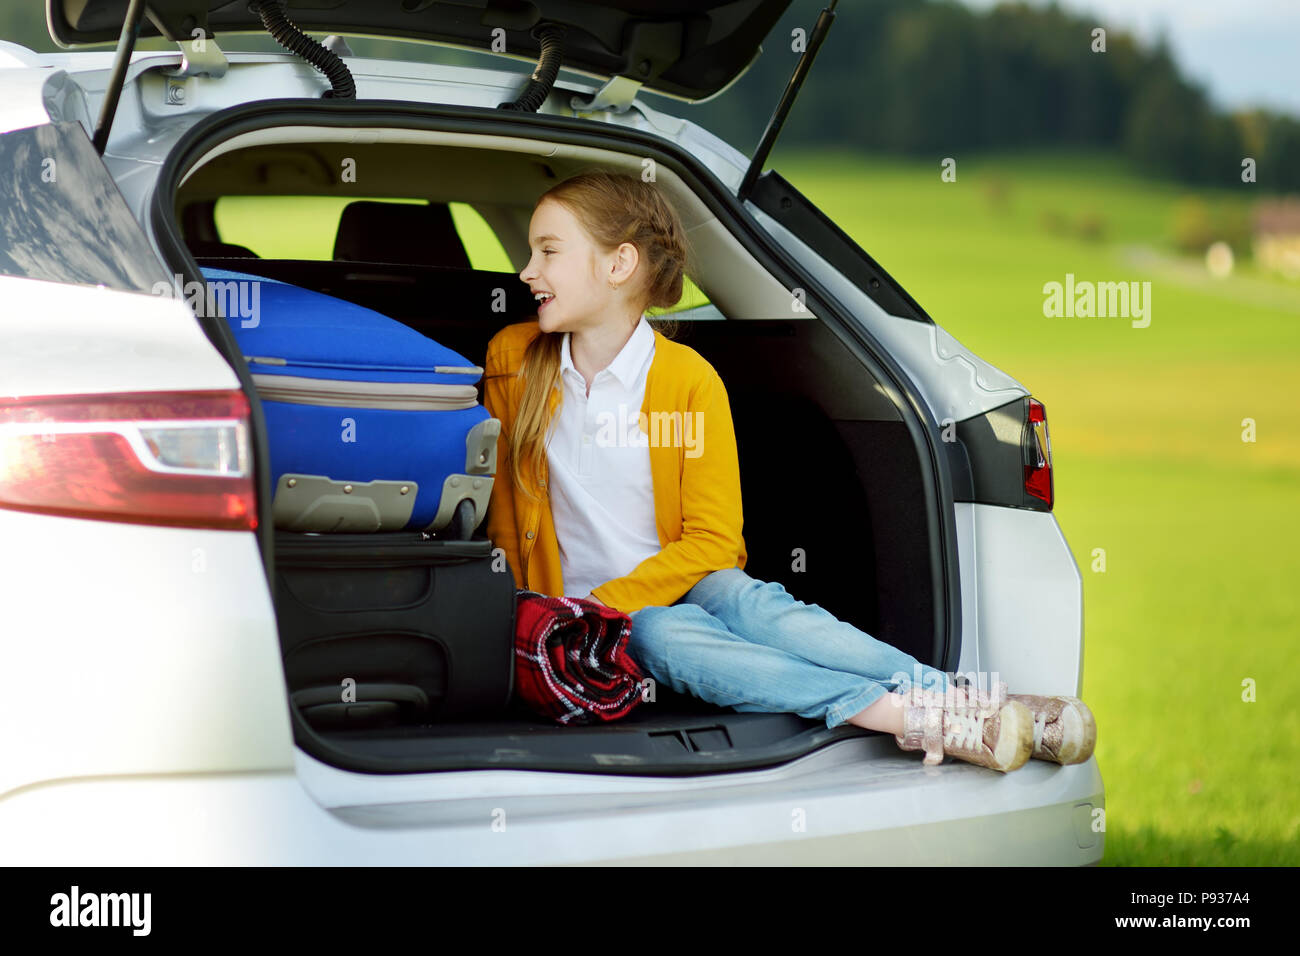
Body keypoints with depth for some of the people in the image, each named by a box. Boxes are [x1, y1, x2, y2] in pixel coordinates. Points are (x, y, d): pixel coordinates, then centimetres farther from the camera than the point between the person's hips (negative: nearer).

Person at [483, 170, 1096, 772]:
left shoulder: (689, 379, -2)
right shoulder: (513, 359, 3)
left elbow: (711, 539, -4)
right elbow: (503, 506, 13)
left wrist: (608, 602, -15)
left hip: (686, 584, 0)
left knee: (747, 602, -34)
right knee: (663, 635, -35)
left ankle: (988, 707, -49)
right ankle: (919, 717, -51)